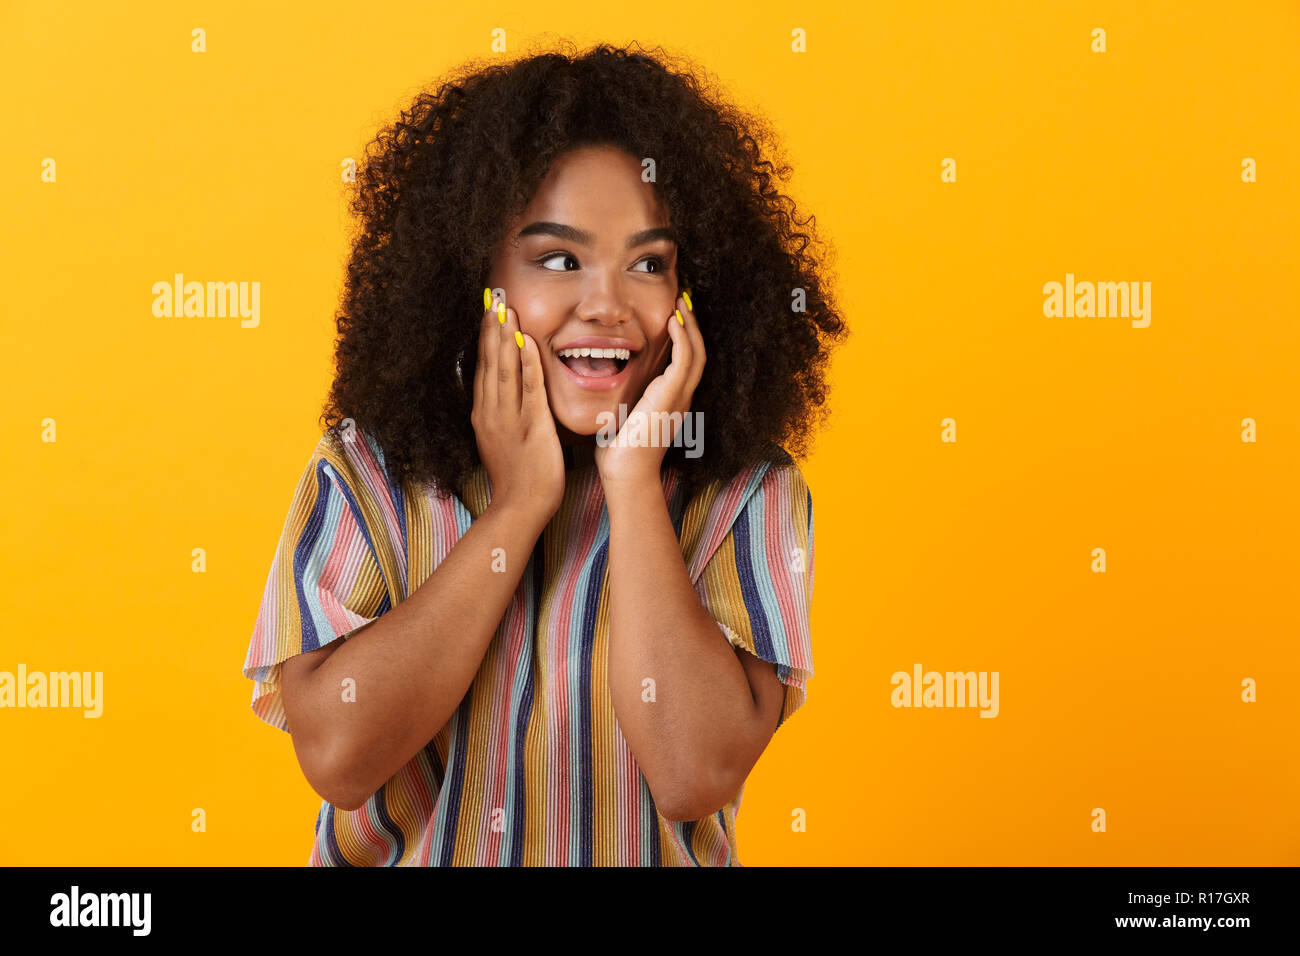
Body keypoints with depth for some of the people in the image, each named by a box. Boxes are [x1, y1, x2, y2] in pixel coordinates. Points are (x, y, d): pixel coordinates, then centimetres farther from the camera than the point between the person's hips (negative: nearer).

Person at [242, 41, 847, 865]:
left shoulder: (747, 493, -4)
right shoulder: (365, 470, -3)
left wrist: (634, 483, -15)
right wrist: (518, 504, -14)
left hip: (655, 856, 0)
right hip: (401, 856, 0)